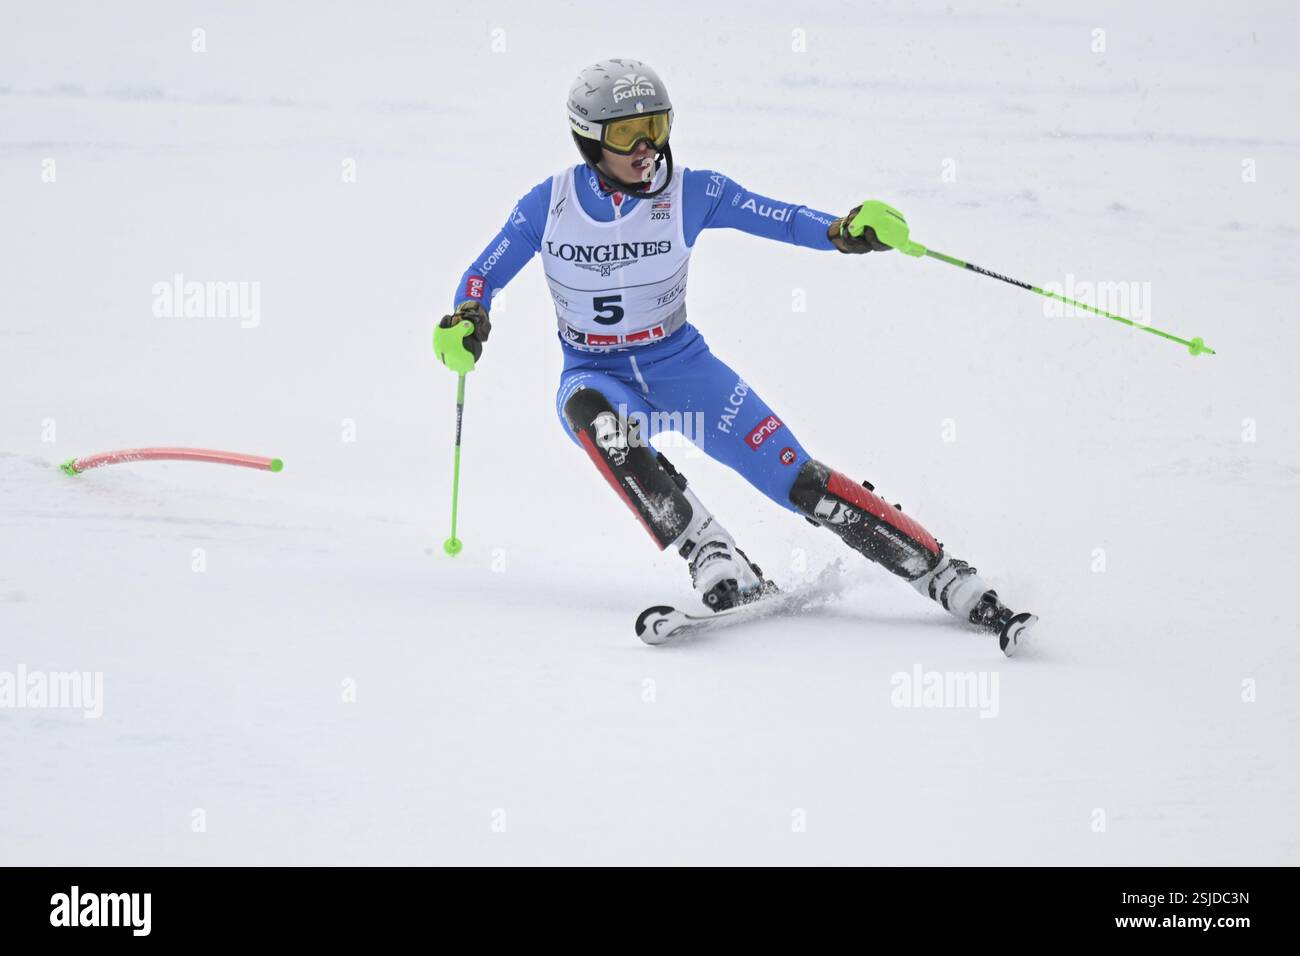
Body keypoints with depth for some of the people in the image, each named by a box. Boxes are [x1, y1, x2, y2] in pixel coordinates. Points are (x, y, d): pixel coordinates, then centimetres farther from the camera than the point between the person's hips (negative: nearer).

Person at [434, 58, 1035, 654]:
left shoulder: (691, 194, -10)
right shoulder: (550, 204, -10)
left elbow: (782, 221, -15)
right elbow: (485, 275, 0)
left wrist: (846, 230, -36)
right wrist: (466, 320, -23)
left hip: (681, 366, 1)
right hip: (598, 376, 0)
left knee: (801, 482, -13)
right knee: (592, 415, -39)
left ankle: (957, 586, -7)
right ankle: (724, 576, -41)